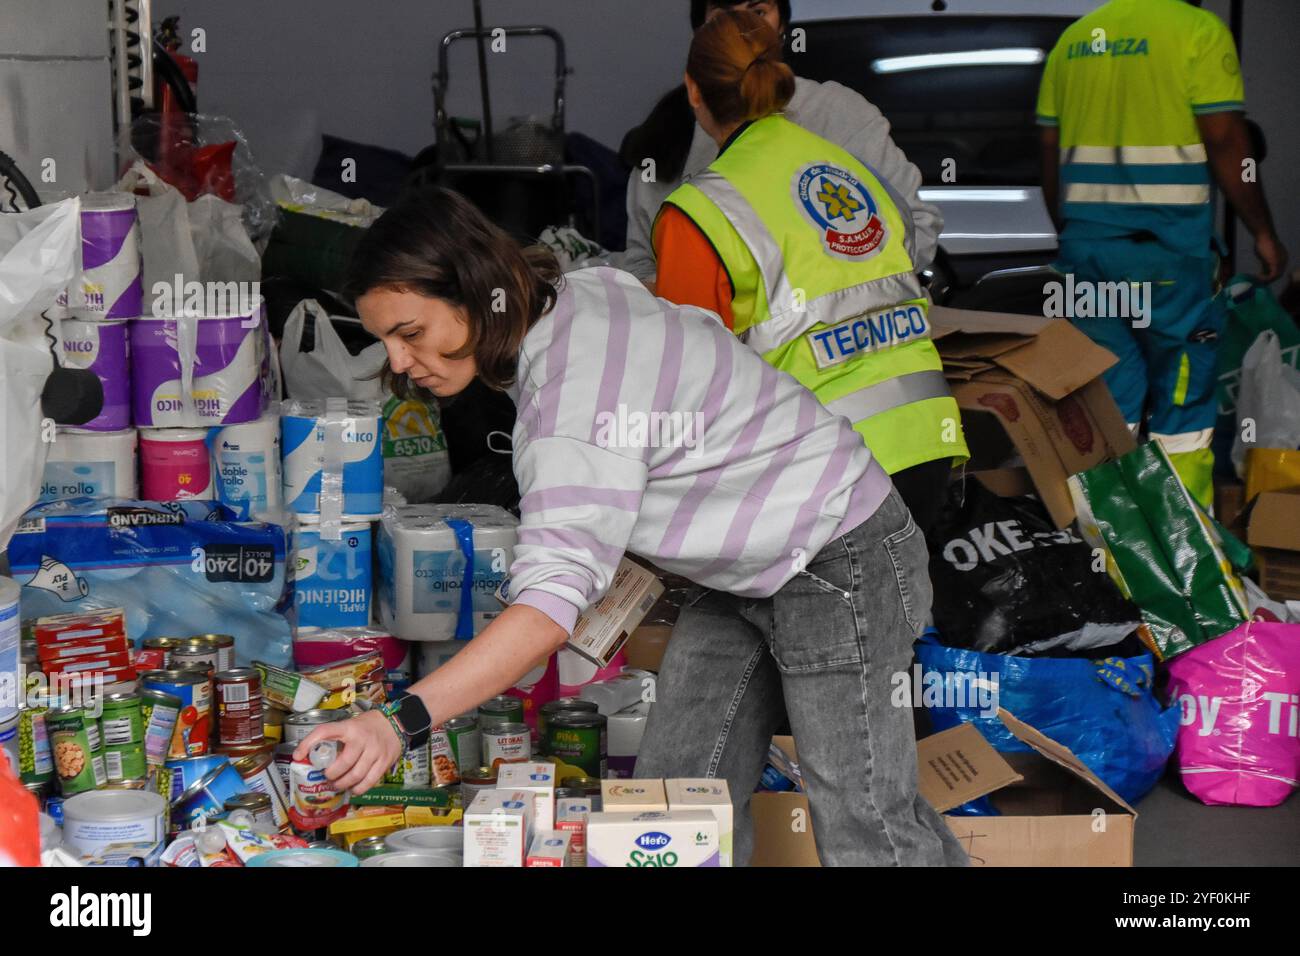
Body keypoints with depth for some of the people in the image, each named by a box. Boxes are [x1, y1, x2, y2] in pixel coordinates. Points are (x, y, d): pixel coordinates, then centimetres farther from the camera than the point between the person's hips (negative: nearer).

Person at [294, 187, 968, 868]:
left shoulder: (578, 393, -33)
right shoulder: (576, 294, -5)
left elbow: (552, 604, -43)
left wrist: (401, 721, -52)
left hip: (839, 560, -10)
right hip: (748, 567, 10)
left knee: (865, 826, -5)